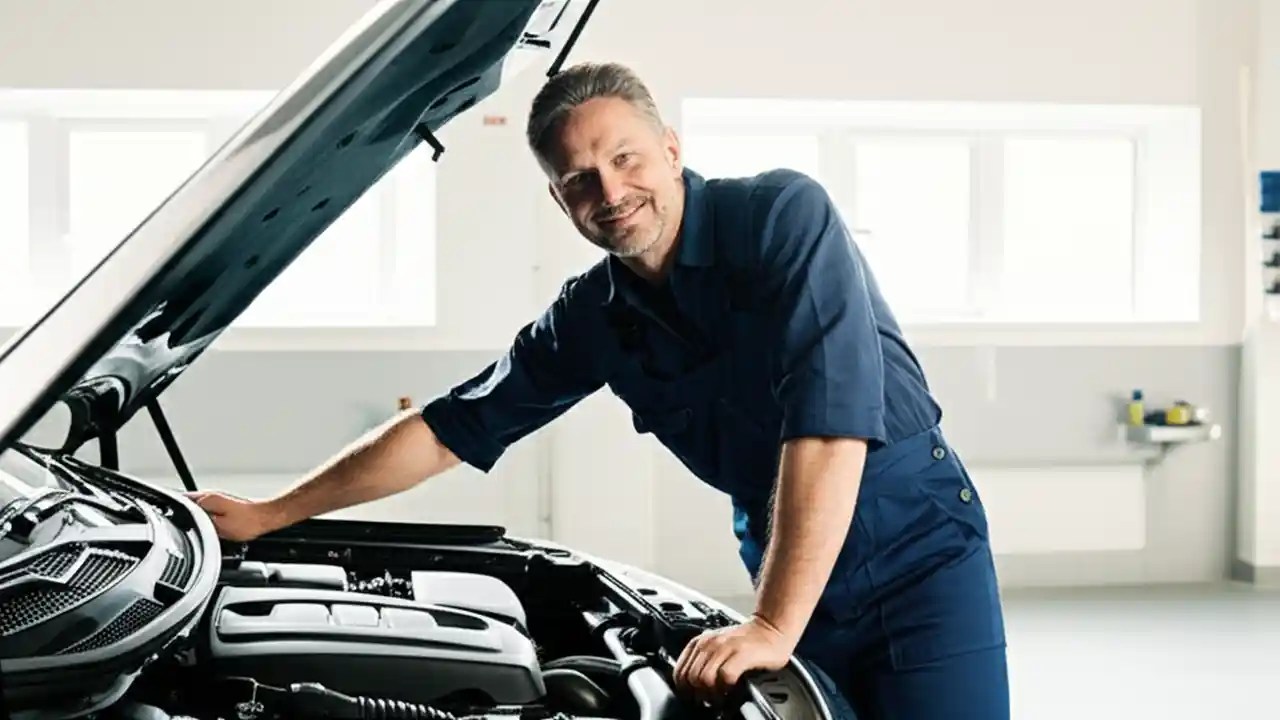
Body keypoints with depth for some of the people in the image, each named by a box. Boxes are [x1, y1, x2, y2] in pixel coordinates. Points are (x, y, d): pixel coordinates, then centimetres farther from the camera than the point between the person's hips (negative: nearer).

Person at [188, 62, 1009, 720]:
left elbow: (833, 419, -28)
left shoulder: (783, 215, -19)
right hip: (792, 573, 5)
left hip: (919, 551, -4)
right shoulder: (592, 318, -1)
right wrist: (268, 516, 8)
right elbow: (445, 432, 7)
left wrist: (773, 628, -31)